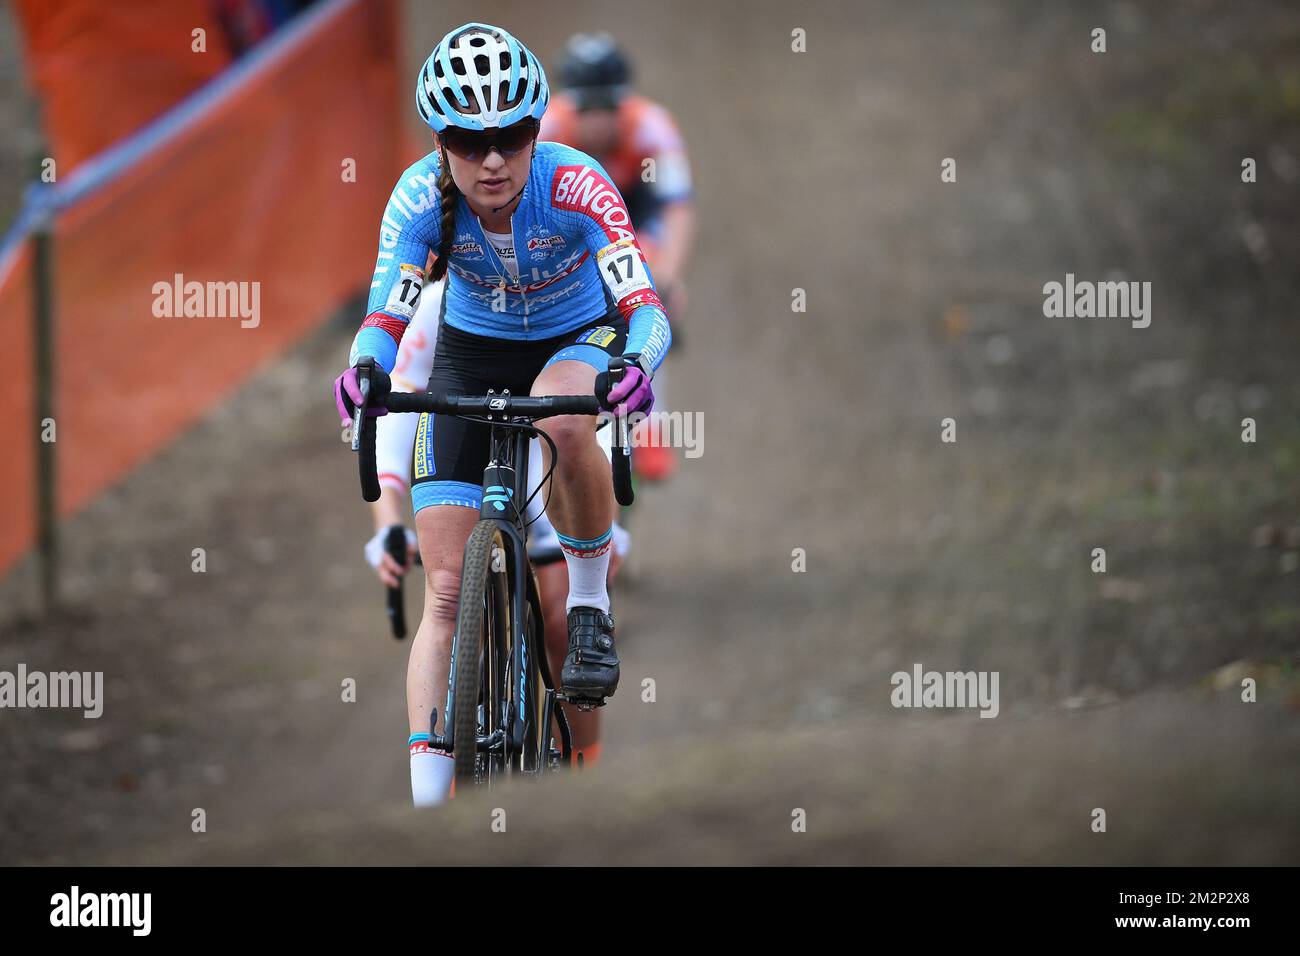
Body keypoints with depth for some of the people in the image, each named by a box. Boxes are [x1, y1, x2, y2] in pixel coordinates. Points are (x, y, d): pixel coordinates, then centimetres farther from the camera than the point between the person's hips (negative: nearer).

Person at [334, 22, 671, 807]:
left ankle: (591, 604, -15)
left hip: (577, 340, -2)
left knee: (563, 419, -40)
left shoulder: (575, 185, -30)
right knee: (446, 589, -9)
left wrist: (637, 364, -59)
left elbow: (645, 306, -37)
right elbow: (387, 314, -31)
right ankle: (425, 802, -9)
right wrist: (366, 368, -54)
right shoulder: (422, 197, -25)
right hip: (471, 352, 2)